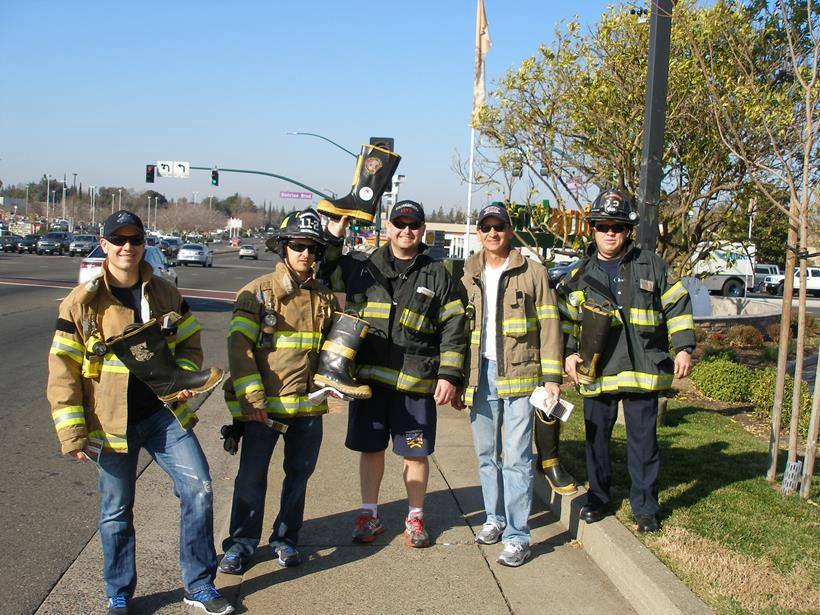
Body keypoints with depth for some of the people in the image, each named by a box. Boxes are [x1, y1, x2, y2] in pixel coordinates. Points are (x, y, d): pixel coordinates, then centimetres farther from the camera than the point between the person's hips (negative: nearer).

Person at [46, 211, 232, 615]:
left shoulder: (166, 295, 4)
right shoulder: (82, 302, -6)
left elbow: (189, 343, 14)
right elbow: (63, 371, -5)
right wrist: (72, 432, -10)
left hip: (164, 414, 2)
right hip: (112, 423, -2)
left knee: (198, 487, -7)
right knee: (116, 512, 9)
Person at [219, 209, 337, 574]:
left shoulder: (324, 297, 9)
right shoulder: (259, 291, -5)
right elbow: (239, 344, -10)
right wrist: (252, 396, -16)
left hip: (308, 404, 4)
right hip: (264, 403, -4)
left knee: (298, 474, 13)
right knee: (252, 475, 3)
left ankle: (285, 539, 28)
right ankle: (241, 543, 18)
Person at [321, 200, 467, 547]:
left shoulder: (437, 275, 5)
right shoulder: (361, 266, 8)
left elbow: (453, 327, 3)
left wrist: (449, 375, -5)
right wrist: (332, 238, 3)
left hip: (415, 382, -1)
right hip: (368, 376, 1)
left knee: (416, 453, 7)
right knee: (371, 448, 12)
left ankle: (415, 518, 26)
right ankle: (369, 515, 28)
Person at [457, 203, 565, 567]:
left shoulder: (532, 273, 1)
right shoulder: (468, 276, 12)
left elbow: (549, 326, -1)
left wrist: (552, 376, -6)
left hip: (519, 373, -4)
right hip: (480, 373, 4)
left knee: (517, 457, -6)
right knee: (486, 454, 13)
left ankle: (517, 536, 0)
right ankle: (495, 518, 29)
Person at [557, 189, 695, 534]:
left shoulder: (651, 265, 3)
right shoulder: (580, 274, 6)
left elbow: (677, 305, 7)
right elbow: (565, 317, 11)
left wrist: (684, 348, 0)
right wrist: (568, 353, 0)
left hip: (643, 369, -1)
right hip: (596, 372, 1)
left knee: (643, 440, 5)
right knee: (597, 437, 11)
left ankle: (645, 508, 18)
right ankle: (598, 499, 27)